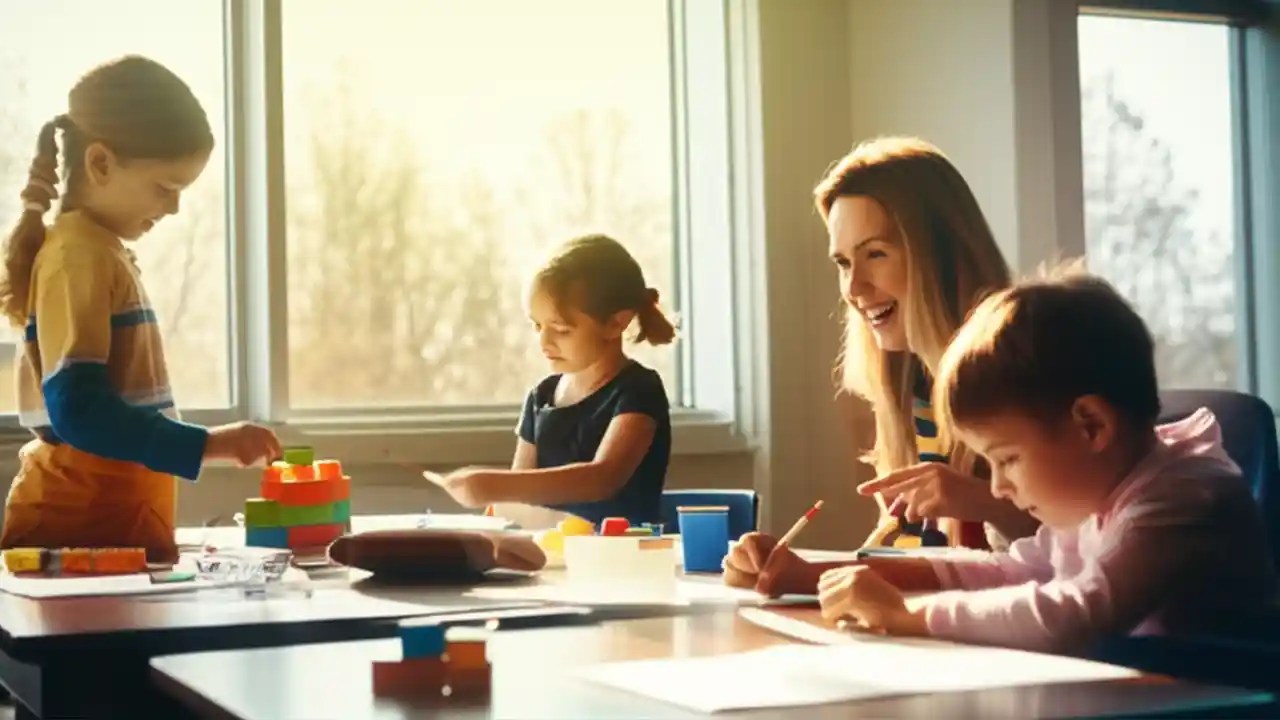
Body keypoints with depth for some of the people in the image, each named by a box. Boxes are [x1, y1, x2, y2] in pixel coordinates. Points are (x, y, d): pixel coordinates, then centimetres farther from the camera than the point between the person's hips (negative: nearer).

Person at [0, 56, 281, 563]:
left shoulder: (100, 252, 15)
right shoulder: (80, 255, -13)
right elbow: (77, 409, -23)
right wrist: (209, 444, -23)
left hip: (113, 525, 9)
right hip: (79, 531, -9)